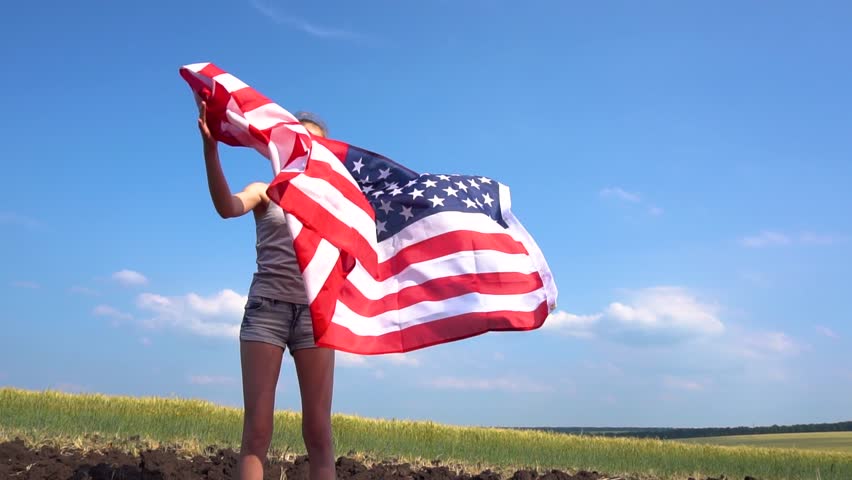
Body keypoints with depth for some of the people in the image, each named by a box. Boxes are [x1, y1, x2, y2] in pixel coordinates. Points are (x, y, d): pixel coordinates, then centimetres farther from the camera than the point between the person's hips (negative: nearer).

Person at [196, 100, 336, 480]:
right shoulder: (265, 192, 10)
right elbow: (228, 207, -13)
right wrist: (210, 148, -28)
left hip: (315, 310, 2)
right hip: (267, 307, -1)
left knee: (318, 430, -3)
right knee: (256, 429, -7)